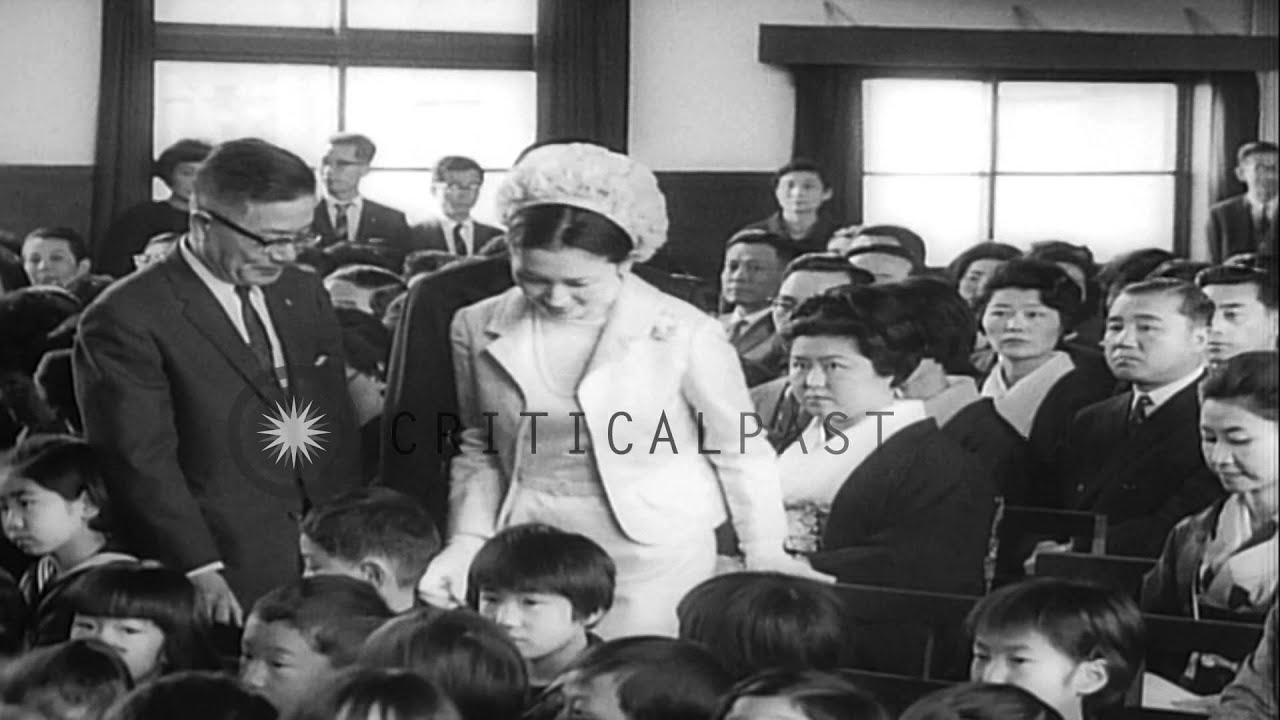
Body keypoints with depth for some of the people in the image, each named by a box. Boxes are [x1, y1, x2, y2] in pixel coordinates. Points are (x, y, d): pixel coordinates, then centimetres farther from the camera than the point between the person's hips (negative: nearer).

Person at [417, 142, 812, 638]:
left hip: (654, 559, -3)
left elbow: (741, 452, 1)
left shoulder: (683, 333, -9)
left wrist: (765, 553, 0)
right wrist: (468, 539, 1)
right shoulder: (479, 330, 1)